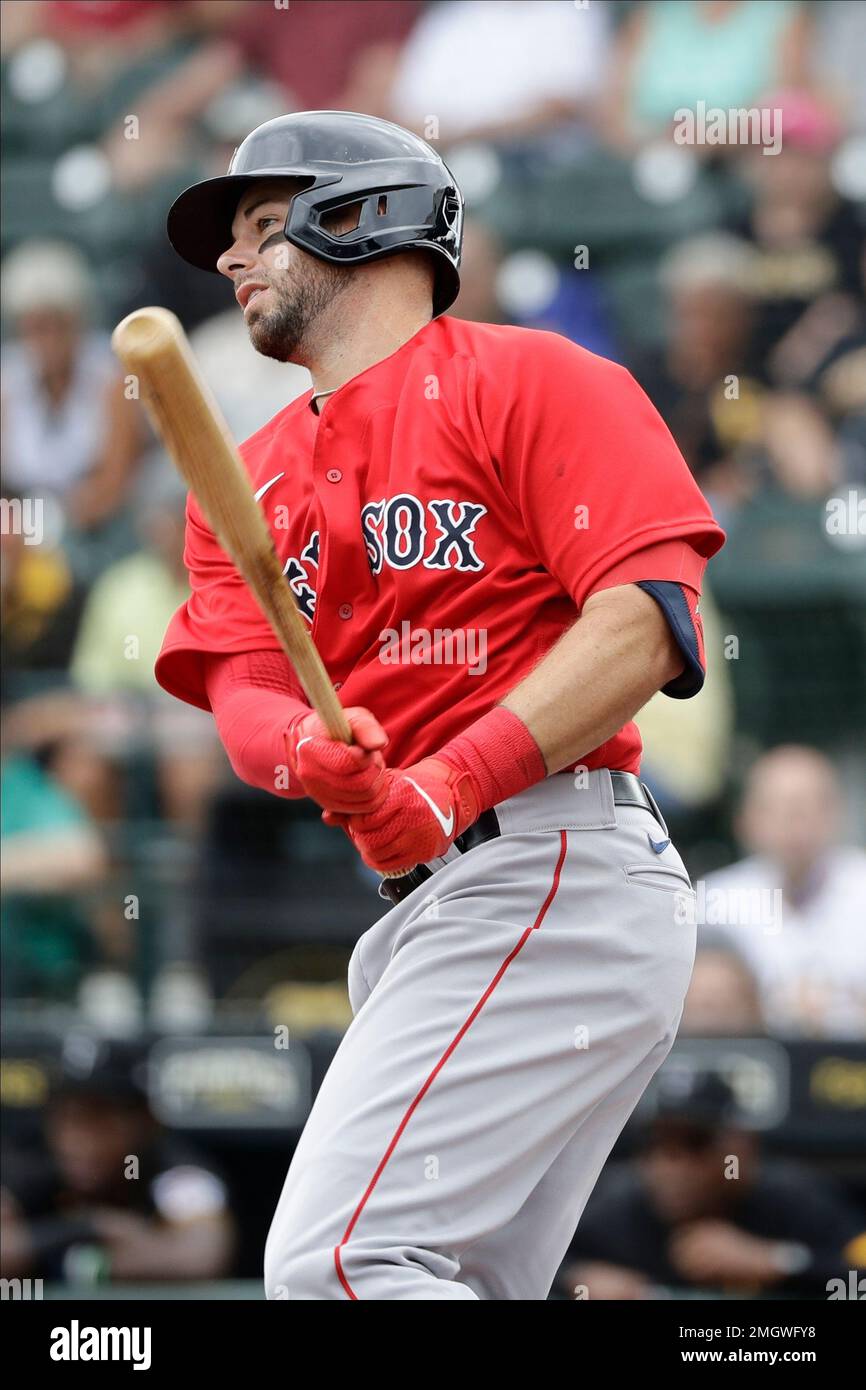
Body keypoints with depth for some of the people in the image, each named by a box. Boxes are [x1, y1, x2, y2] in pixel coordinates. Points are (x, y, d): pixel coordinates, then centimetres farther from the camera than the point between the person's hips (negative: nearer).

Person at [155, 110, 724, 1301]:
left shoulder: (529, 379, 1)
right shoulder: (246, 483, 22)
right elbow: (242, 696, 8)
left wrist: (456, 783, -21)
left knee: (337, 1260, -21)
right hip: (423, 911, 8)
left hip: (558, 873, -8)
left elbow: (650, 619, -11)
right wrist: (309, 756, -17)